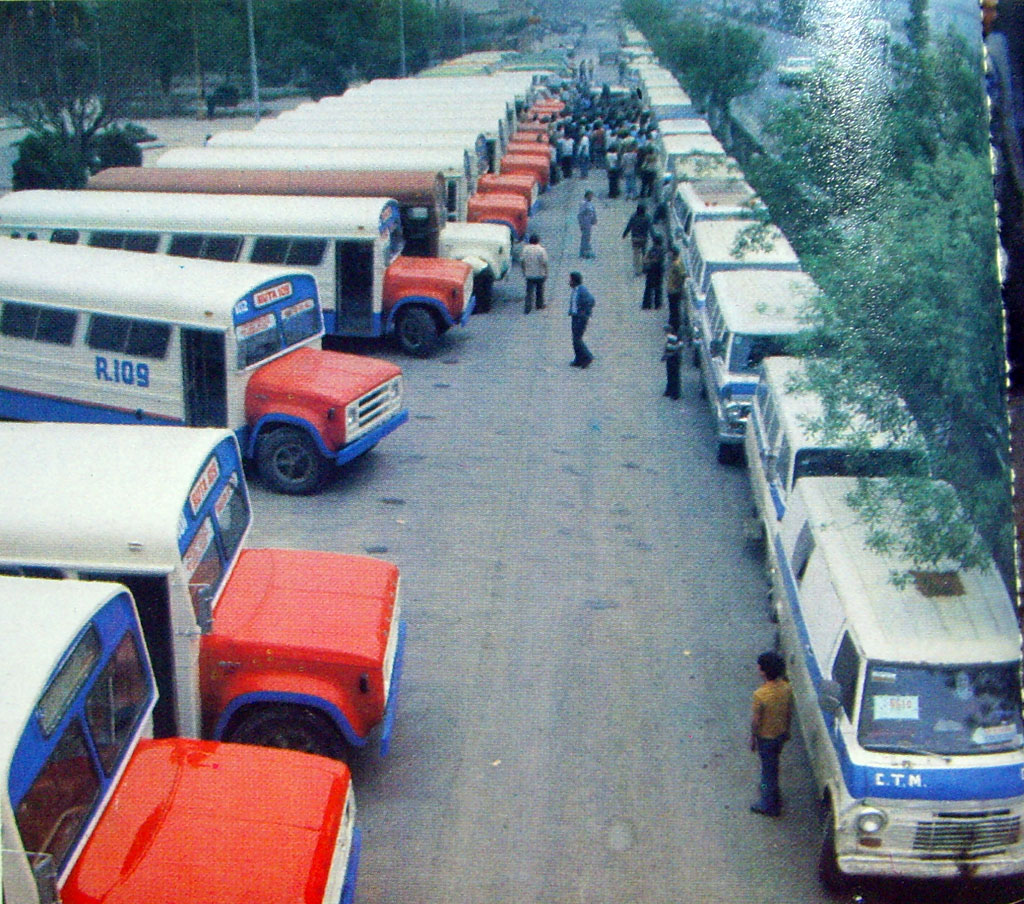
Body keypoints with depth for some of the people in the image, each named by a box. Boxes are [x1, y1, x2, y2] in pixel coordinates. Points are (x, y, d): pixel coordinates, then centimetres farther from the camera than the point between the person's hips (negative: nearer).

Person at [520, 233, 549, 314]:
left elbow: (521, 261, 1)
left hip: (529, 274, 2)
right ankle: (539, 305, 30)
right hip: (540, 274, -2)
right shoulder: (541, 250, -14)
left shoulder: (525, 249, -5)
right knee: (540, 290, 17)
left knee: (529, 291, 5)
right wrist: (546, 272, -1)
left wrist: (524, 271, 15)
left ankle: (527, 309, -2)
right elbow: (544, 263, -13)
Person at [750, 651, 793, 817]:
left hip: (766, 737, -6)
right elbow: (789, 712, 1)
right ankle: (770, 789, 48)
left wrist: (752, 738, -4)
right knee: (772, 765, 28)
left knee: (769, 769, 12)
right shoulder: (786, 688, -13)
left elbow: (756, 720, -20)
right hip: (781, 733, 6)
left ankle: (769, 805, 28)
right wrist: (787, 730, 17)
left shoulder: (760, 695, -32)